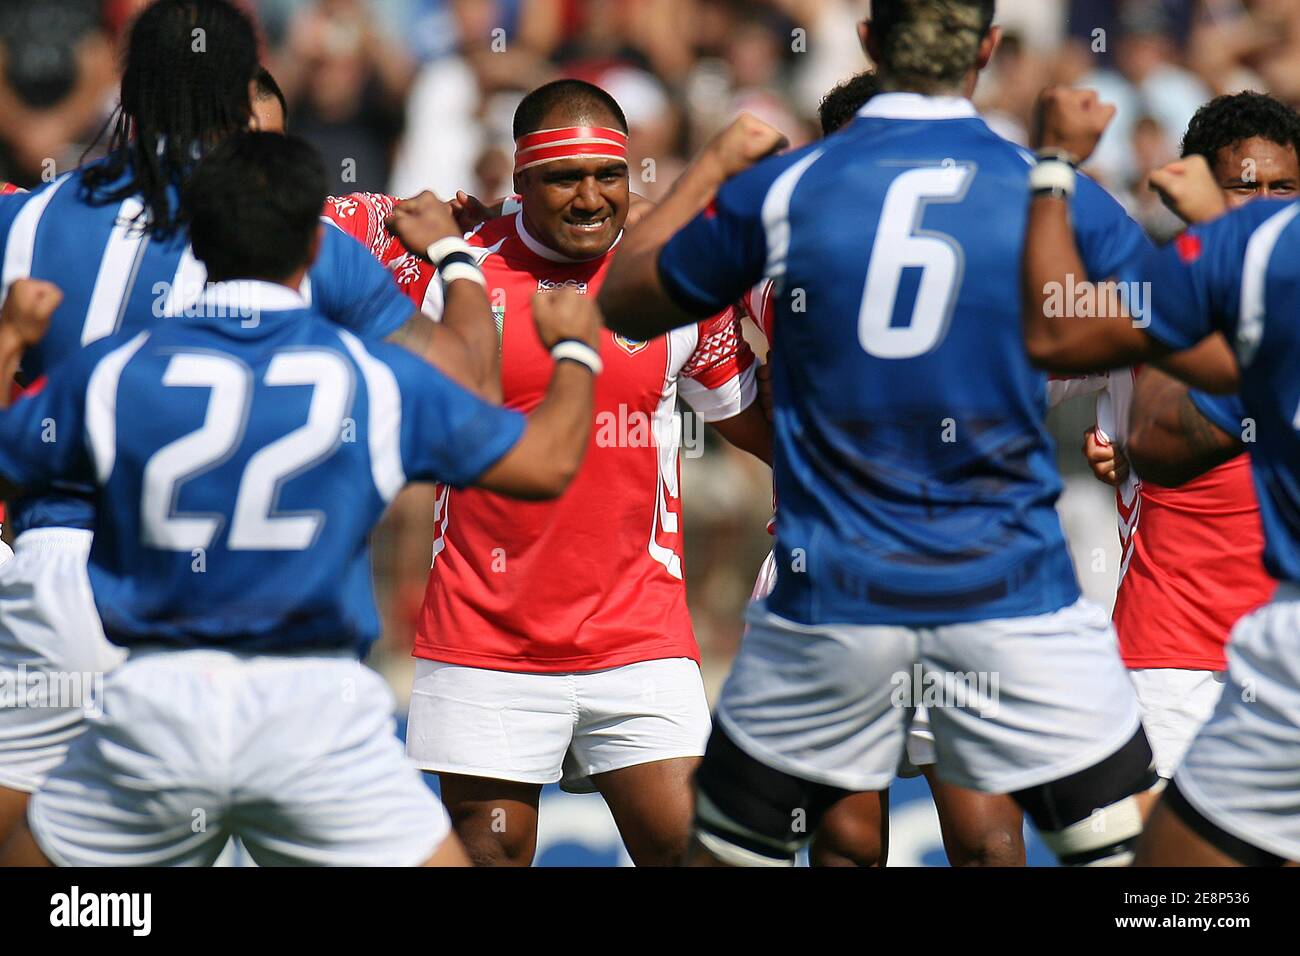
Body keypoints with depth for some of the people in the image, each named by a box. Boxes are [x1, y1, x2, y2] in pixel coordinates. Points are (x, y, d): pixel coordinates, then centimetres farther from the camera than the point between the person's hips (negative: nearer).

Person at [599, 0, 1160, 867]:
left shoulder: (777, 189, -2)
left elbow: (625, 303, 14)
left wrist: (713, 167, 28)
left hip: (828, 602, 1)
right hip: (1012, 598, -1)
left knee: (730, 848, 16)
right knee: (1135, 847, 7)